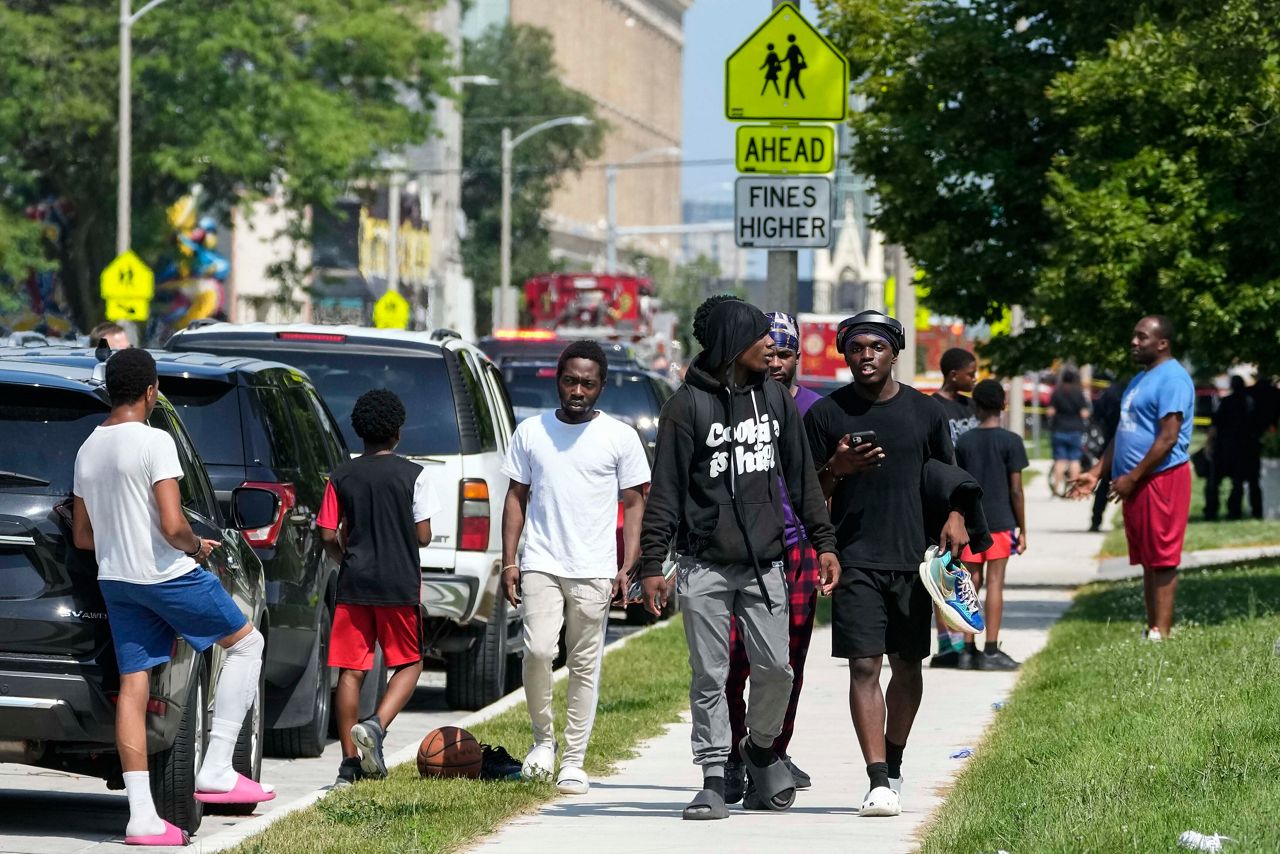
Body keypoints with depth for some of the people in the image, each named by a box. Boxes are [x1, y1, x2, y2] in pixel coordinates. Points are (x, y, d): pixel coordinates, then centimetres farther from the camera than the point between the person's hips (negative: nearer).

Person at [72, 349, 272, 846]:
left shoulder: (88, 451, 8)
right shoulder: (154, 442, -15)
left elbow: (82, 537, 14)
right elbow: (173, 526, -22)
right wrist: (196, 547, -3)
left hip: (114, 580, 7)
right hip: (168, 576, -7)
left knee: (133, 688, 5)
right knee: (246, 643, 11)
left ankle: (141, 816, 0)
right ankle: (216, 769, 5)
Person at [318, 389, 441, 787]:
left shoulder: (342, 476, 3)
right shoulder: (414, 474, -4)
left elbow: (328, 536, 2)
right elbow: (423, 536, -5)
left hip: (353, 584, 2)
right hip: (400, 585, -2)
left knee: (351, 670, 5)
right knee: (409, 663, 11)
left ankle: (350, 761, 4)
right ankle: (376, 727, -13)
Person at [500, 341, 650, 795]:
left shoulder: (620, 437, 3)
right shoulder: (531, 432, 8)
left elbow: (635, 503, 4)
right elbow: (517, 496, 12)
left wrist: (628, 567, -5)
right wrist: (509, 561, 4)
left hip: (595, 570, -1)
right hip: (541, 565, 1)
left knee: (585, 665, 1)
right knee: (538, 650, -15)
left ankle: (573, 761, 8)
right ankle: (543, 738, 7)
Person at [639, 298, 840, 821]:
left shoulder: (775, 399, 10)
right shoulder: (688, 405, -4)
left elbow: (801, 477, 16)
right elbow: (665, 491, -4)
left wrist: (824, 542, 11)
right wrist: (652, 562, -8)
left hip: (764, 564, 3)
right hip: (704, 567, -3)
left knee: (775, 668, -1)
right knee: (710, 677, 0)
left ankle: (761, 749, 24)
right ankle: (713, 779, 6)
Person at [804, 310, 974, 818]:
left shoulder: (925, 411, 8)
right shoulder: (825, 414, 3)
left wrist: (955, 515, 0)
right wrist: (837, 470, -14)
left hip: (912, 558, 2)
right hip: (855, 560, -2)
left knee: (907, 665, 10)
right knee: (864, 665, -10)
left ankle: (894, 764, 27)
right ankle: (878, 781, -13)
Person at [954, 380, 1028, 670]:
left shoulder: (964, 442, 3)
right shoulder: (1011, 441, -5)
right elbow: (1016, 490, -6)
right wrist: (1022, 529, 1)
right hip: (1000, 521, -3)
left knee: (971, 582, 7)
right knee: (995, 582, -2)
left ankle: (968, 649, 7)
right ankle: (991, 651, -4)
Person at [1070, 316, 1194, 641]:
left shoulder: (1172, 379, -12)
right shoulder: (1140, 379, 20)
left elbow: (1168, 438, -19)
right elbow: (1123, 433, 25)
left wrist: (1132, 477, -17)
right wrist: (1096, 473, 17)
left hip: (1162, 479, -10)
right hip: (1136, 482, 10)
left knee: (1162, 559, -9)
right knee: (1148, 561, 11)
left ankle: (1161, 632, -10)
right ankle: (1151, 628, 14)